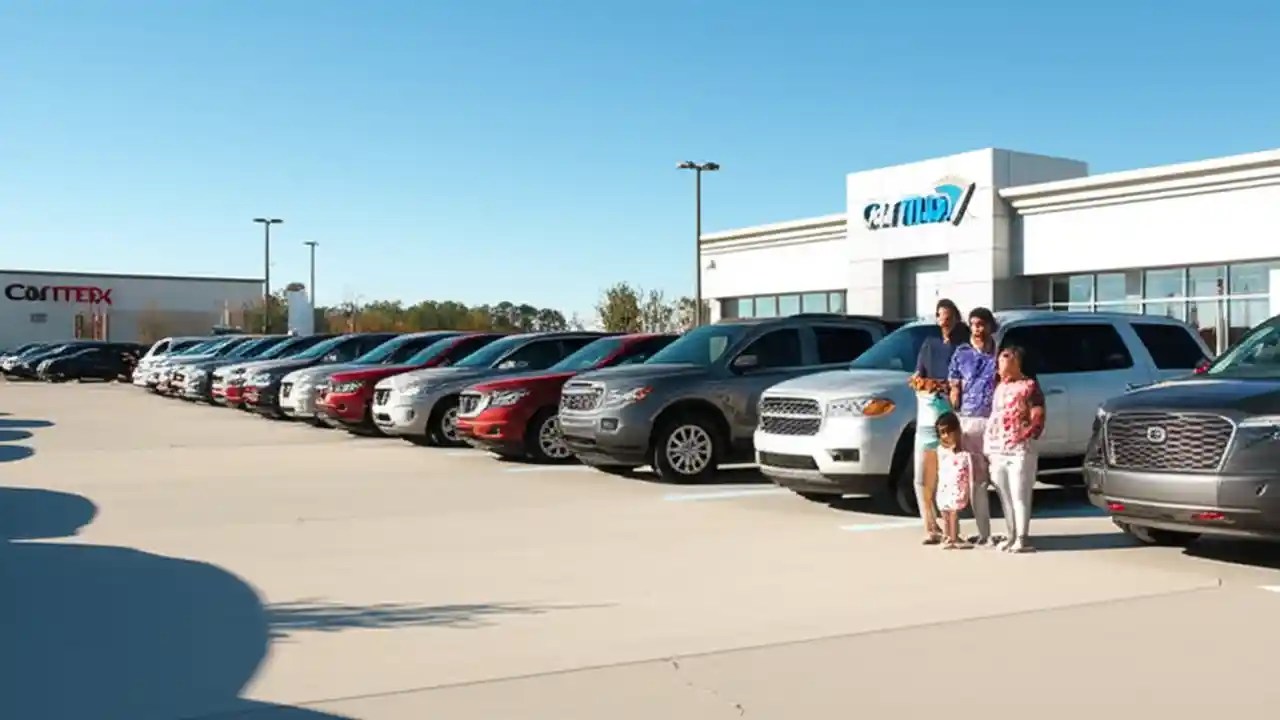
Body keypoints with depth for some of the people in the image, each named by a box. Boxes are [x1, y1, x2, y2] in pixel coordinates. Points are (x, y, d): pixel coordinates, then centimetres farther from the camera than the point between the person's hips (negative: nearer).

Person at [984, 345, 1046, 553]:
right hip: (997, 450, 7)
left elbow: (1038, 417, -8)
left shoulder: (1029, 386, -3)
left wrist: (1025, 437, -16)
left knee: (1019, 495, -6)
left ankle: (1023, 538, -2)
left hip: (1019, 450, -7)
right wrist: (988, 446, 14)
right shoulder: (1000, 388, 19)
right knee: (1005, 497, 10)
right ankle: (1012, 536, 17)